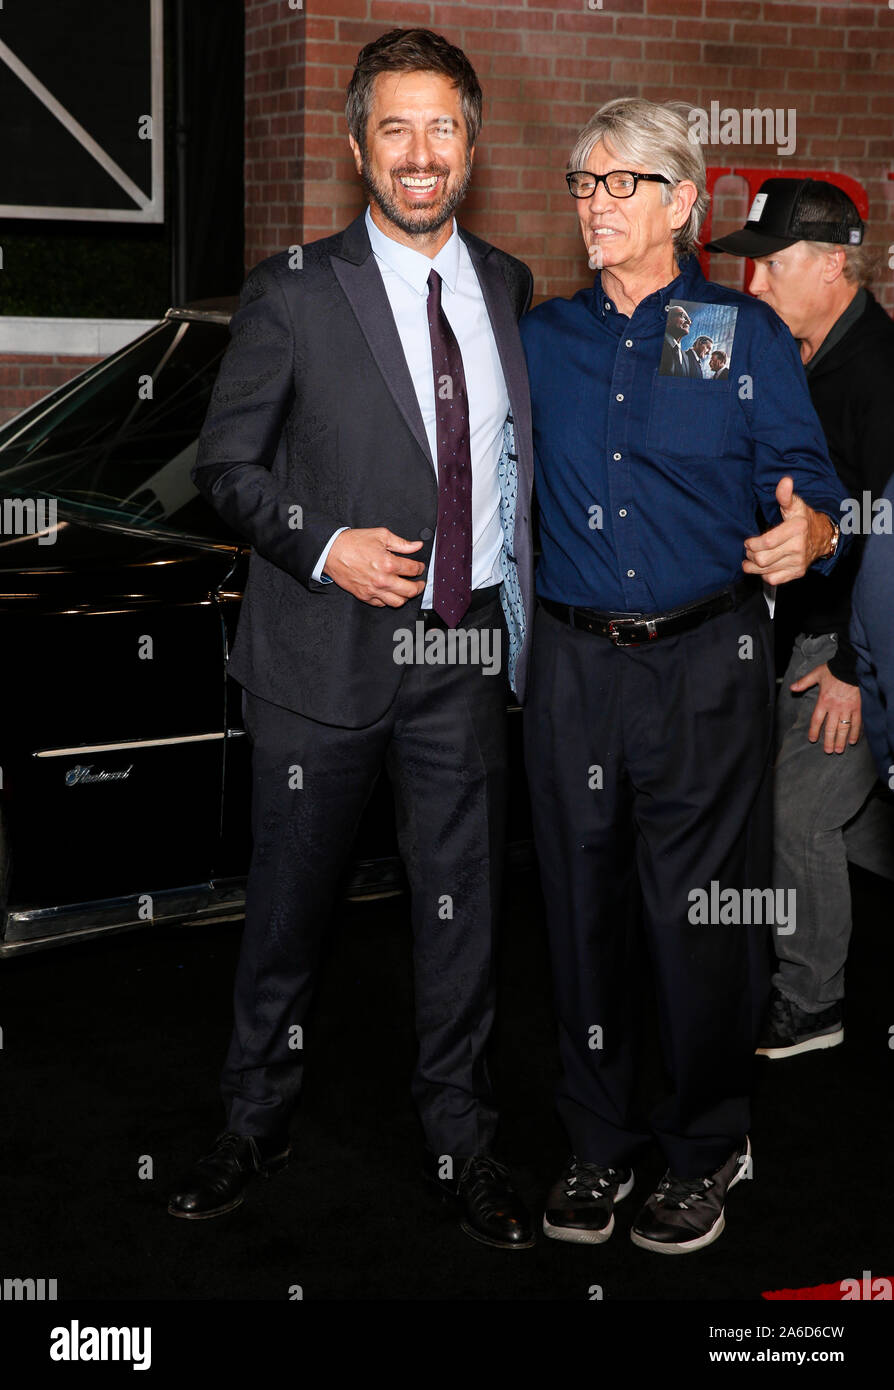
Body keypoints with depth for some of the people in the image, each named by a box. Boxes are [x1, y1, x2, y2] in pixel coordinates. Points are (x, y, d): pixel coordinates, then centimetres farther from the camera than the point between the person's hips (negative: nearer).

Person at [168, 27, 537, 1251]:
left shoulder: (508, 287, 8)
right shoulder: (293, 293, -5)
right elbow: (226, 465, -1)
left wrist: (522, 614, 11)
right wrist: (325, 547, -15)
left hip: (465, 652, 3)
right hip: (327, 654, -3)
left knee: (462, 908, 10)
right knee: (289, 905, 10)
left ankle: (460, 1142, 27)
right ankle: (256, 1124, 31)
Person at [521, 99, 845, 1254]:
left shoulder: (746, 333, 1)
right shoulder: (542, 337, 11)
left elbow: (808, 488, -3)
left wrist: (805, 536, -25)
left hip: (707, 663, -3)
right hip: (573, 665, 3)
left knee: (701, 916, 2)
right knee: (584, 902, 8)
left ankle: (705, 1150, 19)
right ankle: (600, 1140, 23)